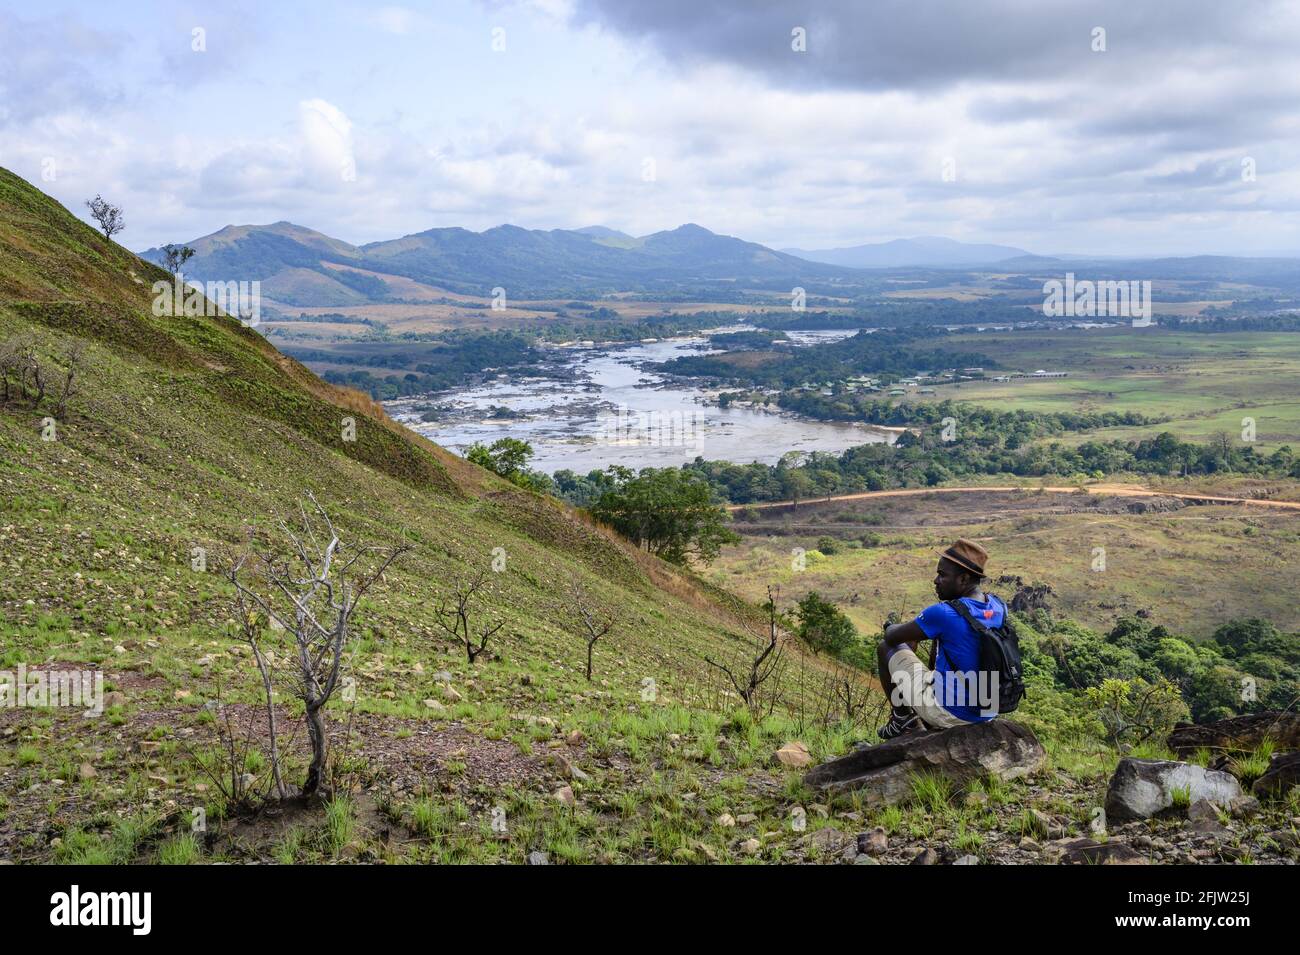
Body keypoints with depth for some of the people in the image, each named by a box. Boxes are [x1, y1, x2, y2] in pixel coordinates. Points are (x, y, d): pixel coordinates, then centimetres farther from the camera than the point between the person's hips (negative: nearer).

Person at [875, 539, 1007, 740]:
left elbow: (891, 637, -9)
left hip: (949, 712, -6)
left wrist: (891, 628, 13)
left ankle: (903, 719, 19)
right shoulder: (998, 607, -3)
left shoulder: (942, 614, -24)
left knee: (887, 647, 8)